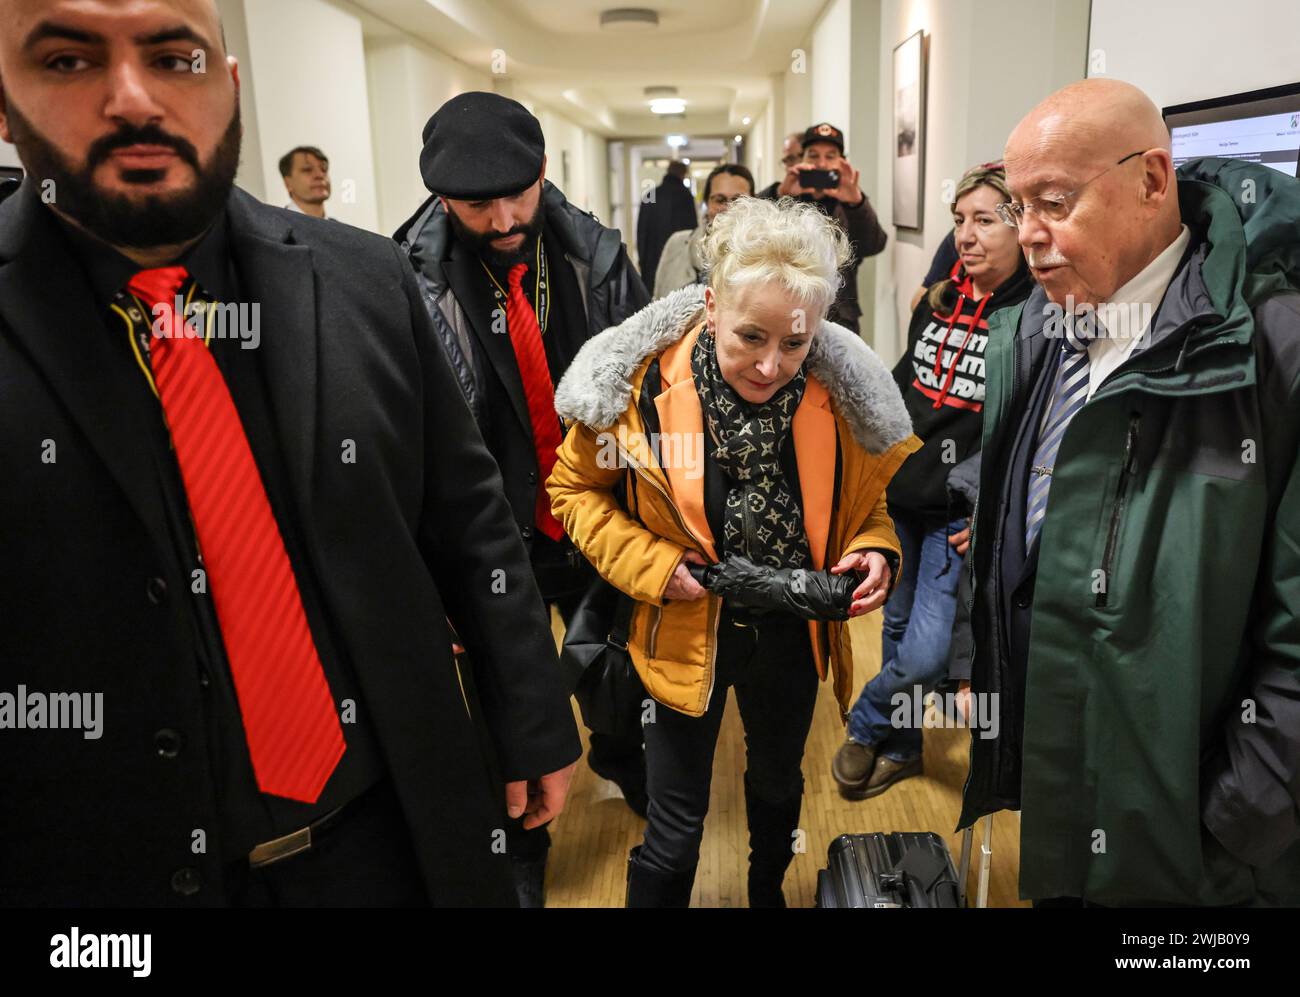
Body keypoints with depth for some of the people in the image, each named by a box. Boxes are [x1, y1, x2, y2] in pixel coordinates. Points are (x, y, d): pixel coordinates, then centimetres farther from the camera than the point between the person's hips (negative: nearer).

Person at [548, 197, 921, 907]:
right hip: (688, 632, -3)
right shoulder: (646, 381, -21)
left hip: (793, 635, 4)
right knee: (674, 831, 7)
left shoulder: (841, 392, -16)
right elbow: (573, 486, -7)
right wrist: (647, 562, -19)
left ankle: (767, 892, 60)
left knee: (778, 784, 29)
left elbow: (882, 487, 2)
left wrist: (876, 550, -19)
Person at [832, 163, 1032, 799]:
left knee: (925, 657, -9)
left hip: (961, 518, -6)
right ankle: (898, 748, 39)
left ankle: (866, 726, 22)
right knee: (898, 624, 18)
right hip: (899, 498, 6)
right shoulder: (940, 302, 6)